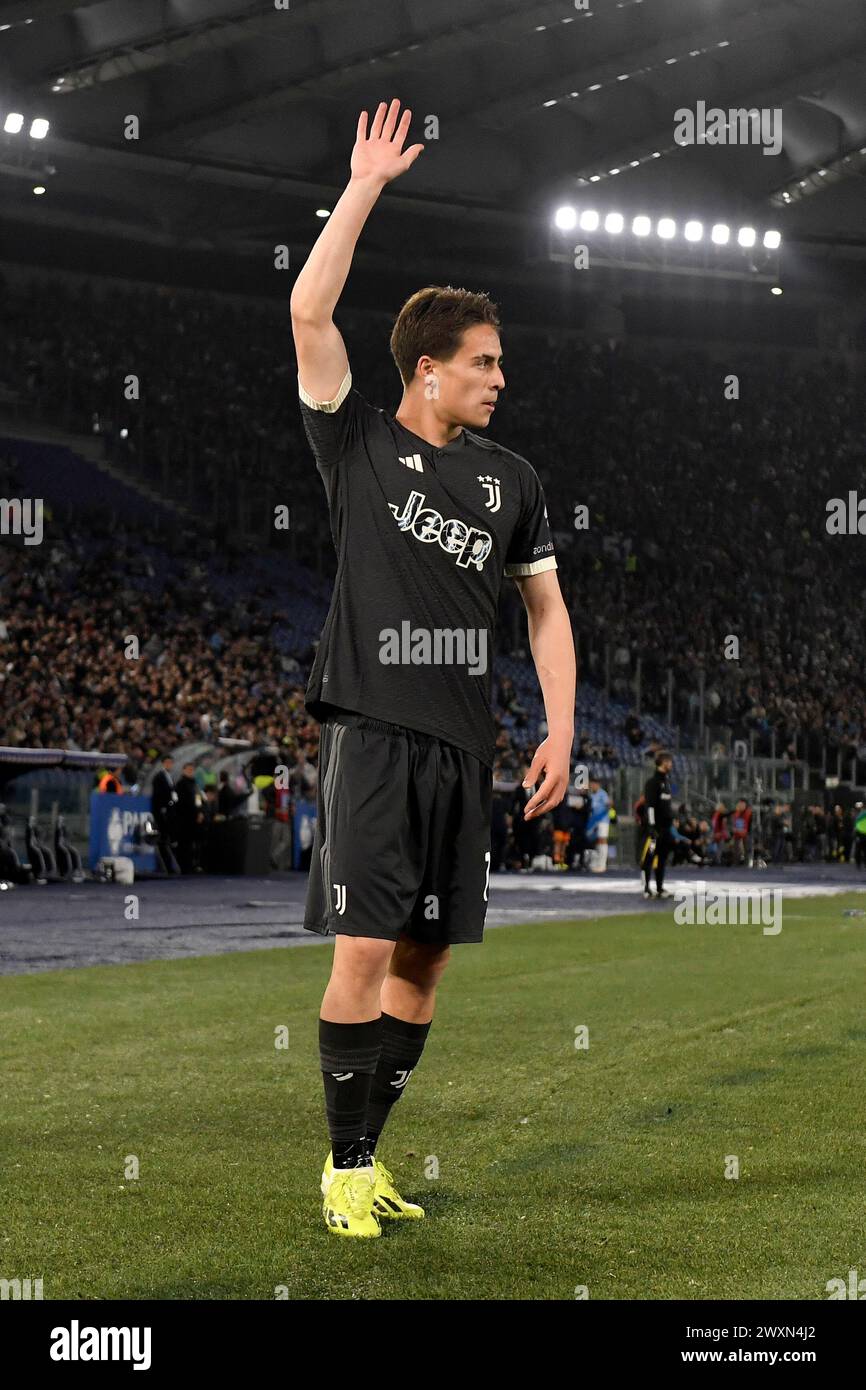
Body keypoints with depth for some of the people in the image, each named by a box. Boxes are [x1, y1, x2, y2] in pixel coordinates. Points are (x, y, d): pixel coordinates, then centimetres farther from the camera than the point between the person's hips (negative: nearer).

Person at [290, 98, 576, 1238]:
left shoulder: (510, 479, 14)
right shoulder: (359, 442, 2)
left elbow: (546, 607, 18)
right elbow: (309, 311, -9)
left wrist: (560, 730, 7)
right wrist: (366, 186, -7)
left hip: (464, 742, 5)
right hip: (373, 729, -5)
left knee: (425, 959, 6)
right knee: (364, 951, -10)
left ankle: (367, 1154, 18)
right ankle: (347, 1170, 1)